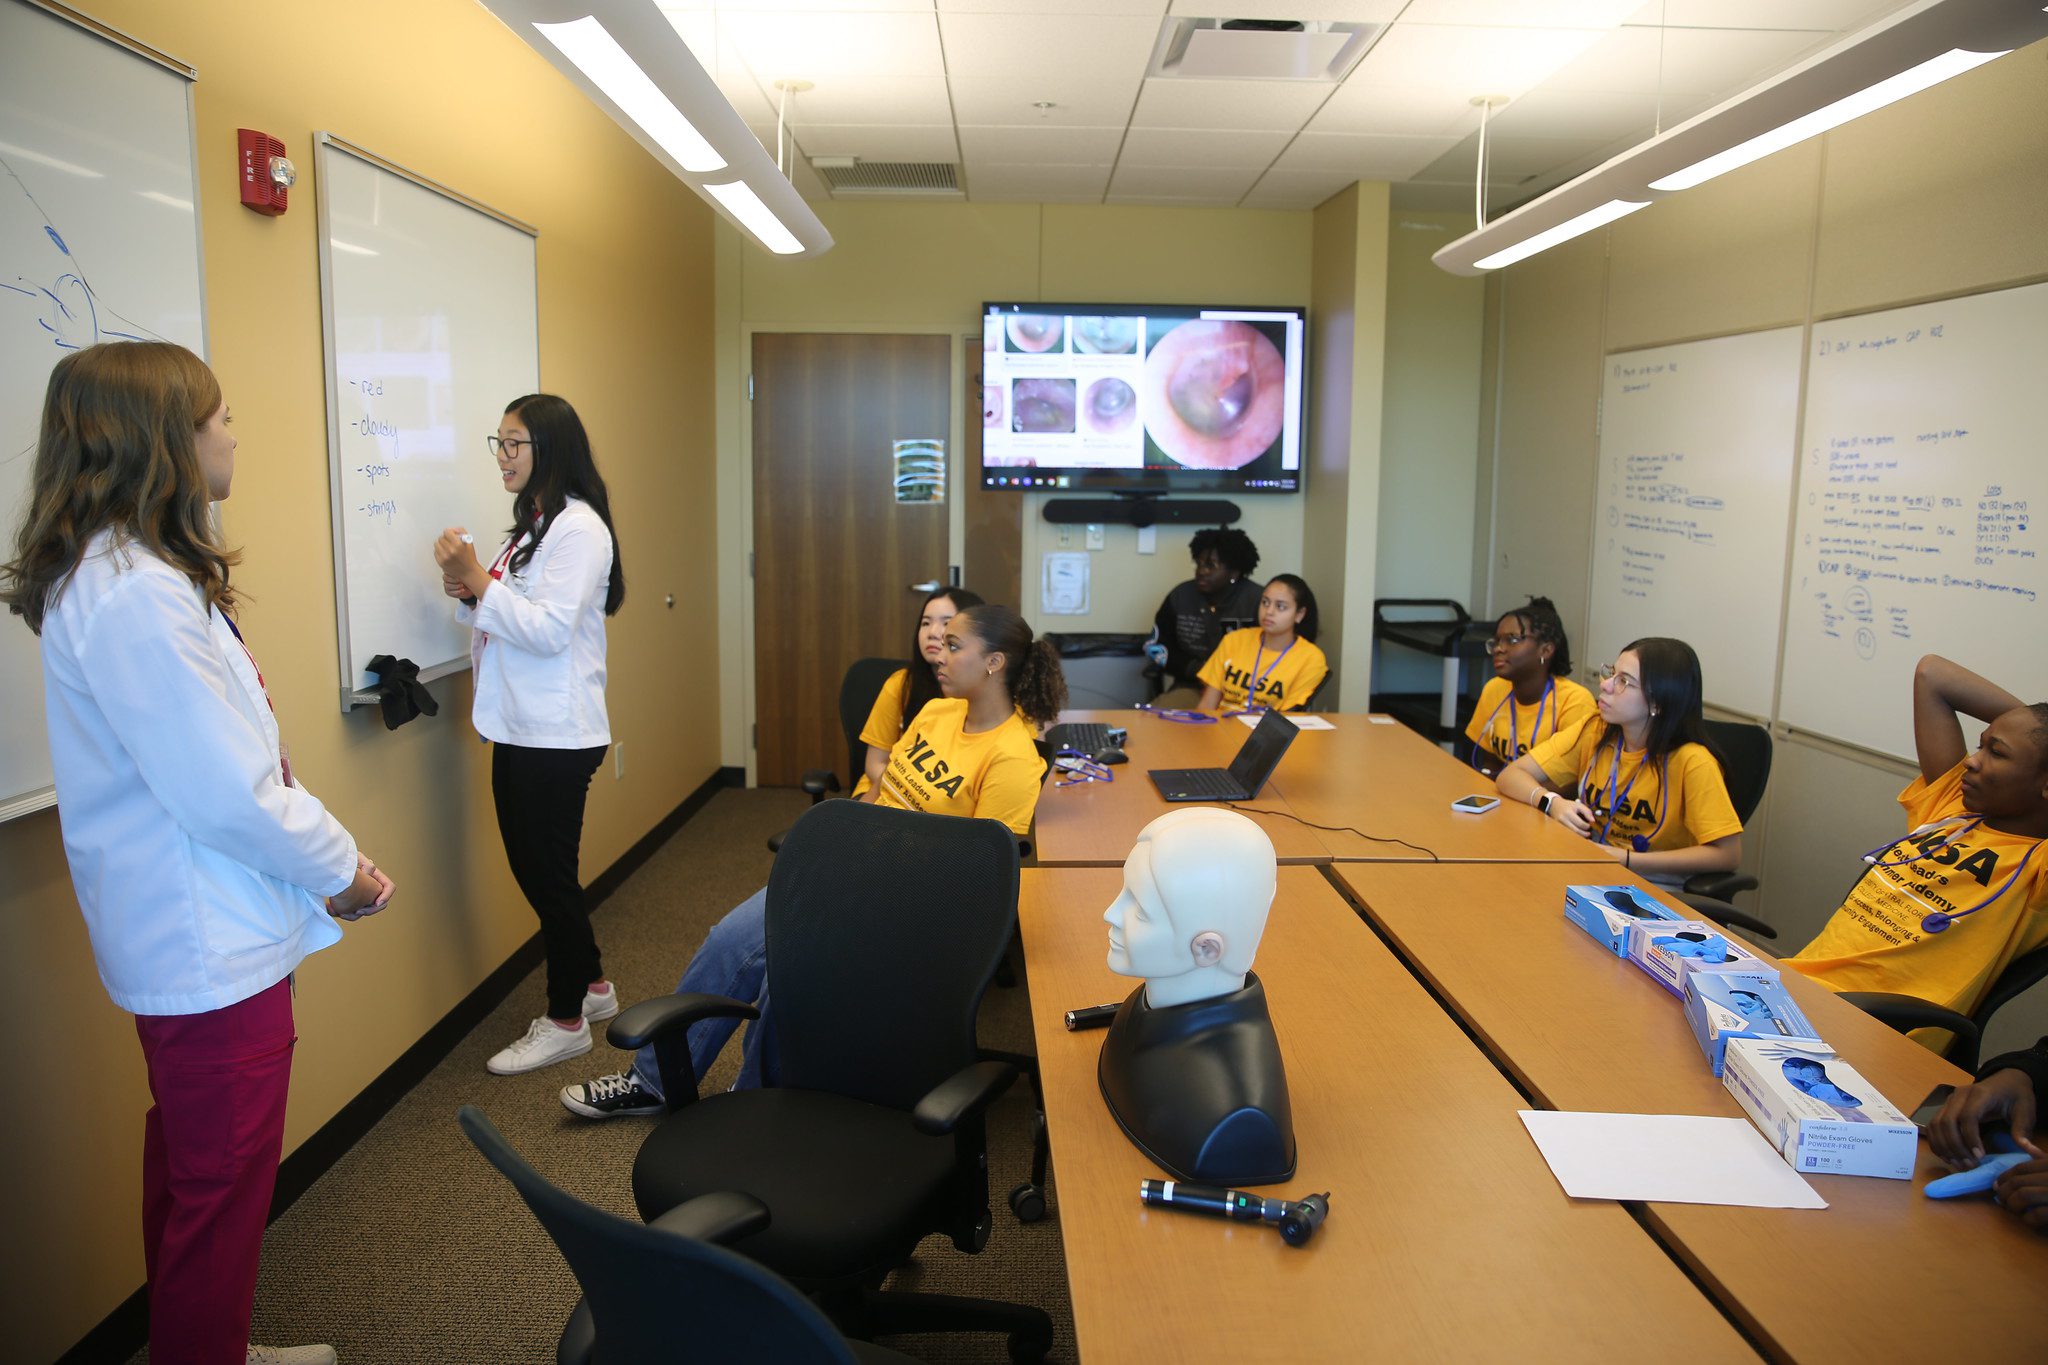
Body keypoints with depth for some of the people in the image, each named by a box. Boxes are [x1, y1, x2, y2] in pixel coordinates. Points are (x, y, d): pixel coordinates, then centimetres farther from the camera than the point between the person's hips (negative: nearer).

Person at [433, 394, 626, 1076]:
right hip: (519, 726, 9)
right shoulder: (527, 525, 15)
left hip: (557, 732, -9)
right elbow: (501, 621, 18)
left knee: (548, 873, 1)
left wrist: (478, 583, -21)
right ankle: (590, 985, 33)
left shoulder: (579, 527, -14)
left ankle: (566, 1019, 16)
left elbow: (549, 628, -22)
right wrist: (466, 591, 0)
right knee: (534, 867, 16)